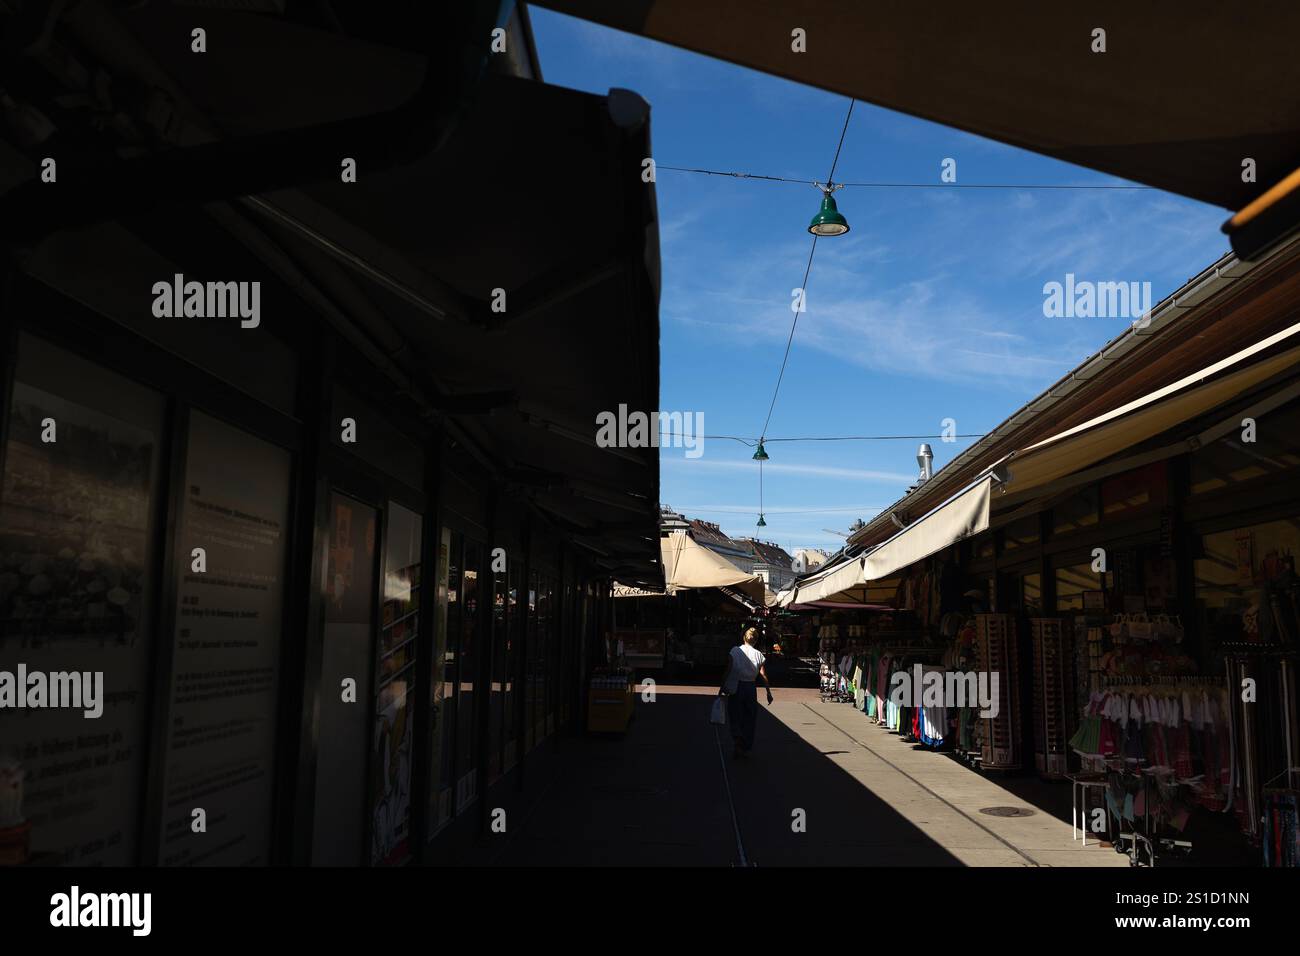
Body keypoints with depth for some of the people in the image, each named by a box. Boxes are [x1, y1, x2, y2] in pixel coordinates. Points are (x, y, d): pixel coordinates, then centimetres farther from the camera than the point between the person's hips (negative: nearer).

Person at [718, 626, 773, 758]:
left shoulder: (735, 651, -6)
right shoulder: (758, 654, -2)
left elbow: (728, 671, -7)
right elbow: (763, 675, -5)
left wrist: (722, 688, -1)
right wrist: (768, 692, 1)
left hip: (736, 687, -1)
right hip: (751, 688, 1)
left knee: (734, 716, 7)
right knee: (749, 718, 13)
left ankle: (738, 739, -19)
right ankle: (746, 749, 18)